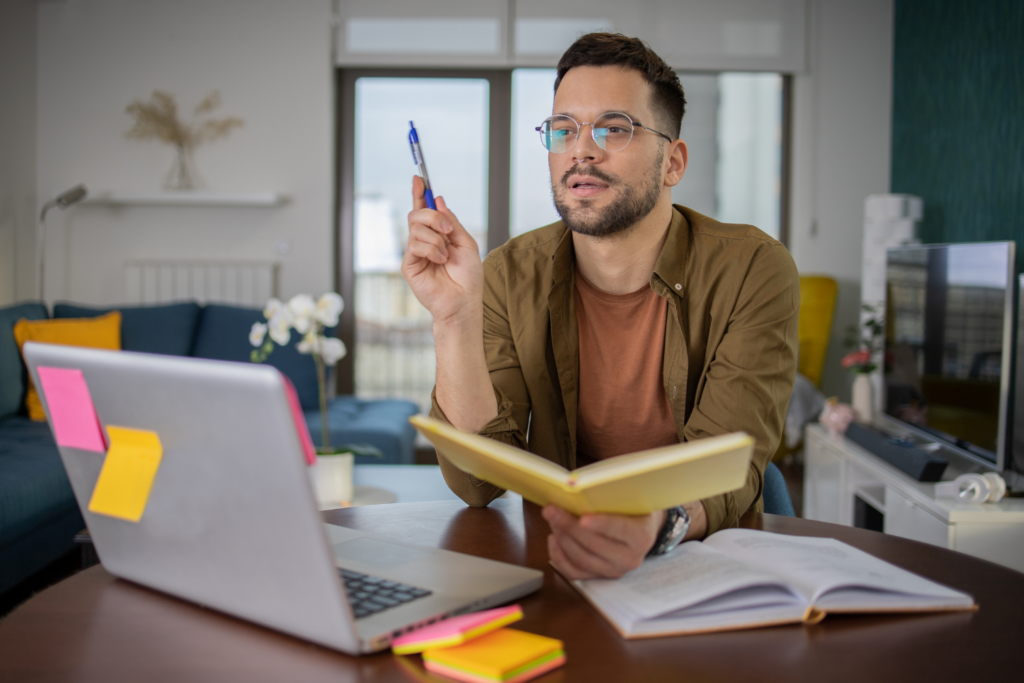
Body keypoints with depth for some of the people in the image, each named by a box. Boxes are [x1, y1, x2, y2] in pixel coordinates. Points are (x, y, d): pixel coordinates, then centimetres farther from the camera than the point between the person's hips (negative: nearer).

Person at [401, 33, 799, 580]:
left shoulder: (752, 270, -8)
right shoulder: (510, 278, -2)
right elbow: (477, 484, -9)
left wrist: (658, 523, -40)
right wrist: (455, 318, -22)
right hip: (555, 560, 1)